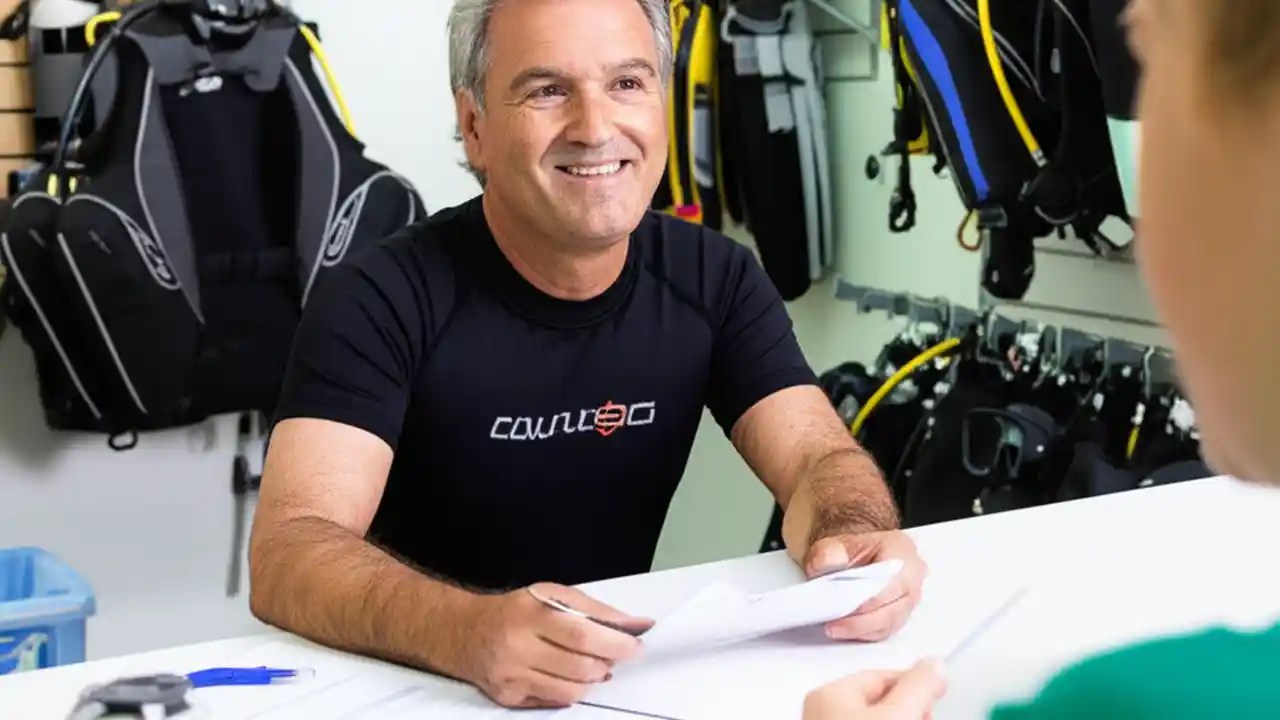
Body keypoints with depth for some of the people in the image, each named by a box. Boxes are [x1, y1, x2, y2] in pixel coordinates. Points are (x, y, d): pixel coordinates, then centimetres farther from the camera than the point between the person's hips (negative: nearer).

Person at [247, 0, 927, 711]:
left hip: (624, 677, 4)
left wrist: (851, 539, -30)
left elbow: (819, 459, -7)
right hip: (413, 684, -4)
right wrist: (466, 633, -45)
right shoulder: (379, 300, -15)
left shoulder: (715, 280, -1)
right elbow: (288, 551, -26)